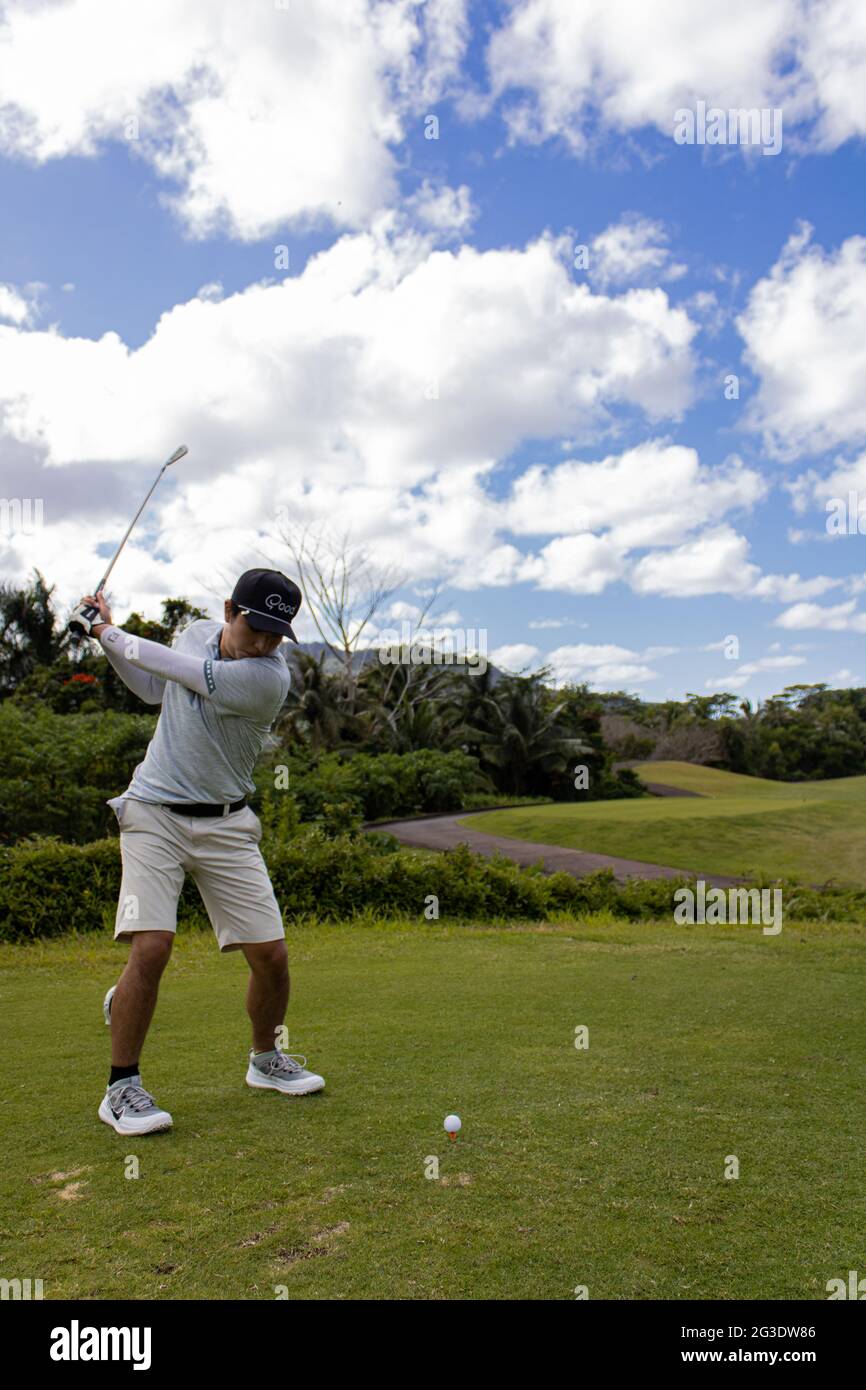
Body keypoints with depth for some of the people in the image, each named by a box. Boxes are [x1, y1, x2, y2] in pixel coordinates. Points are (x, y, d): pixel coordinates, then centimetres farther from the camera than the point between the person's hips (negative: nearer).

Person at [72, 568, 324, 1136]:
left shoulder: (270, 678, -18)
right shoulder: (198, 632, 1)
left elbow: (169, 665, -14)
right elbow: (154, 689, 21)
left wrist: (113, 634, 1)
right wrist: (105, 636, 11)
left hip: (225, 825, -1)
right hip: (154, 814, 2)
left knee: (271, 954, -2)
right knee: (151, 947, -15)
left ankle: (266, 1061, 26)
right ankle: (122, 1087, 3)